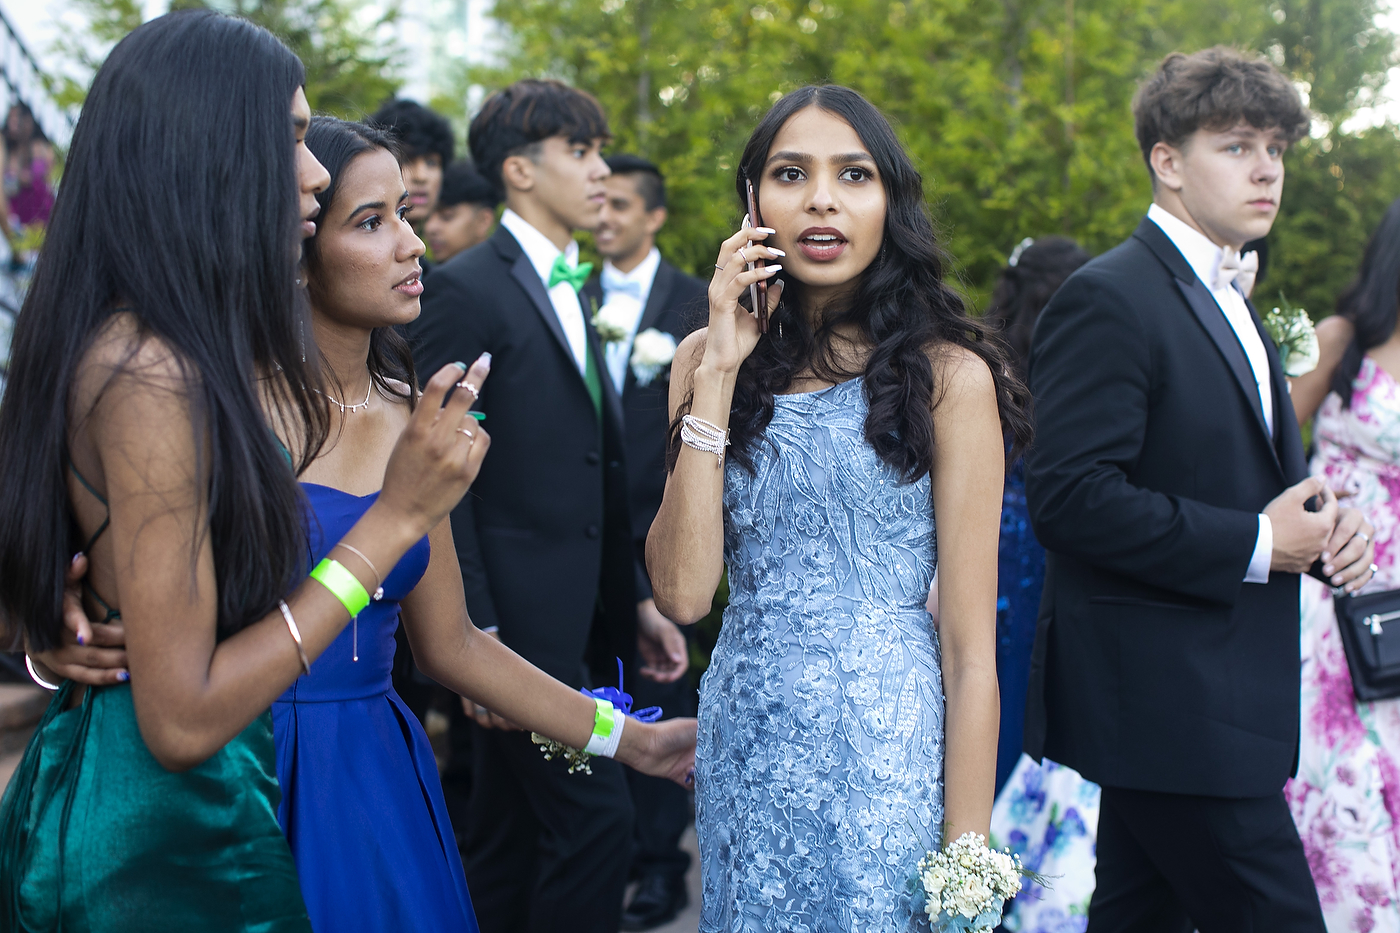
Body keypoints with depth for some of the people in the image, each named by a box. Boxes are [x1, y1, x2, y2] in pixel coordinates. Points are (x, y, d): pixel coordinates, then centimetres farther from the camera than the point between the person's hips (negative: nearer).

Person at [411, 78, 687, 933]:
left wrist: (631, 606, 15)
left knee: (510, 839, 14)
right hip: (518, 618, -8)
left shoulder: (568, 291, 17)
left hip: (577, 620, 8)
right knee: (594, 819, -9)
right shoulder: (466, 290, -10)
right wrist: (476, 631, -19)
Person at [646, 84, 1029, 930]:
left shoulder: (948, 374, -8)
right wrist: (721, 374, -11)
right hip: (744, 751, 4)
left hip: (891, 758, -3)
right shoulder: (707, 359, 3)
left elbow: (970, 648, -9)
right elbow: (684, 592, -8)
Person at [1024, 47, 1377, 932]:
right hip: (1169, 701, -10)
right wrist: (1255, 544, -19)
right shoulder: (1108, 299, -14)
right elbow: (1071, 496, -23)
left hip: (1211, 690, 10)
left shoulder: (1224, 296, 17)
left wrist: (1321, 520, 2)